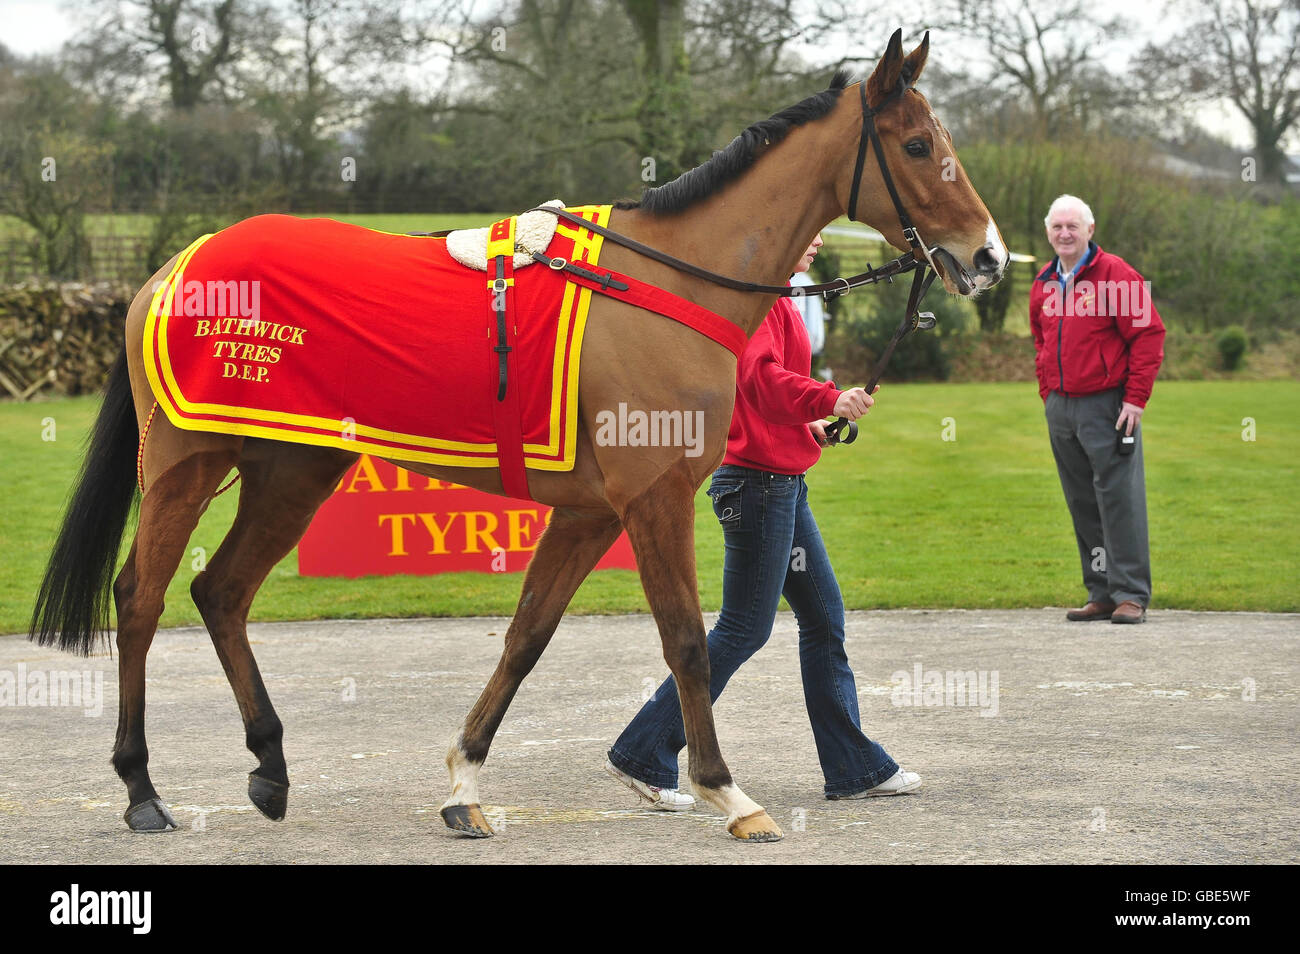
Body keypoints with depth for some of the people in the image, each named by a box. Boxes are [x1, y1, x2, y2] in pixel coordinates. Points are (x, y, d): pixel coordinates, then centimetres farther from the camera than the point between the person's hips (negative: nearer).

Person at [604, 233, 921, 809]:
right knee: (744, 629, -5)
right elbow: (761, 375, -32)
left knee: (824, 619, 11)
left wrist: (806, 425, 18)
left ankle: (855, 768, 16)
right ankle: (643, 756, 2)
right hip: (758, 484, -11)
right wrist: (828, 399, -45)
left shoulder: (775, 300, 18)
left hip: (783, 485, 11)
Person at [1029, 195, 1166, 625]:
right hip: (1060, 408, 7)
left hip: (1106, 406, -7)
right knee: (1082, 505, 8)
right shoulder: (1044, 283, 14)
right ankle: (1101, 594, 13)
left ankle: (1131, 595, -5)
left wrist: (1135, 398, -14)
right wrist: (1048, 395, 16)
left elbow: (1148, 335, -10)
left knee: (1119, 499, -8)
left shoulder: (1115, 274, -7)